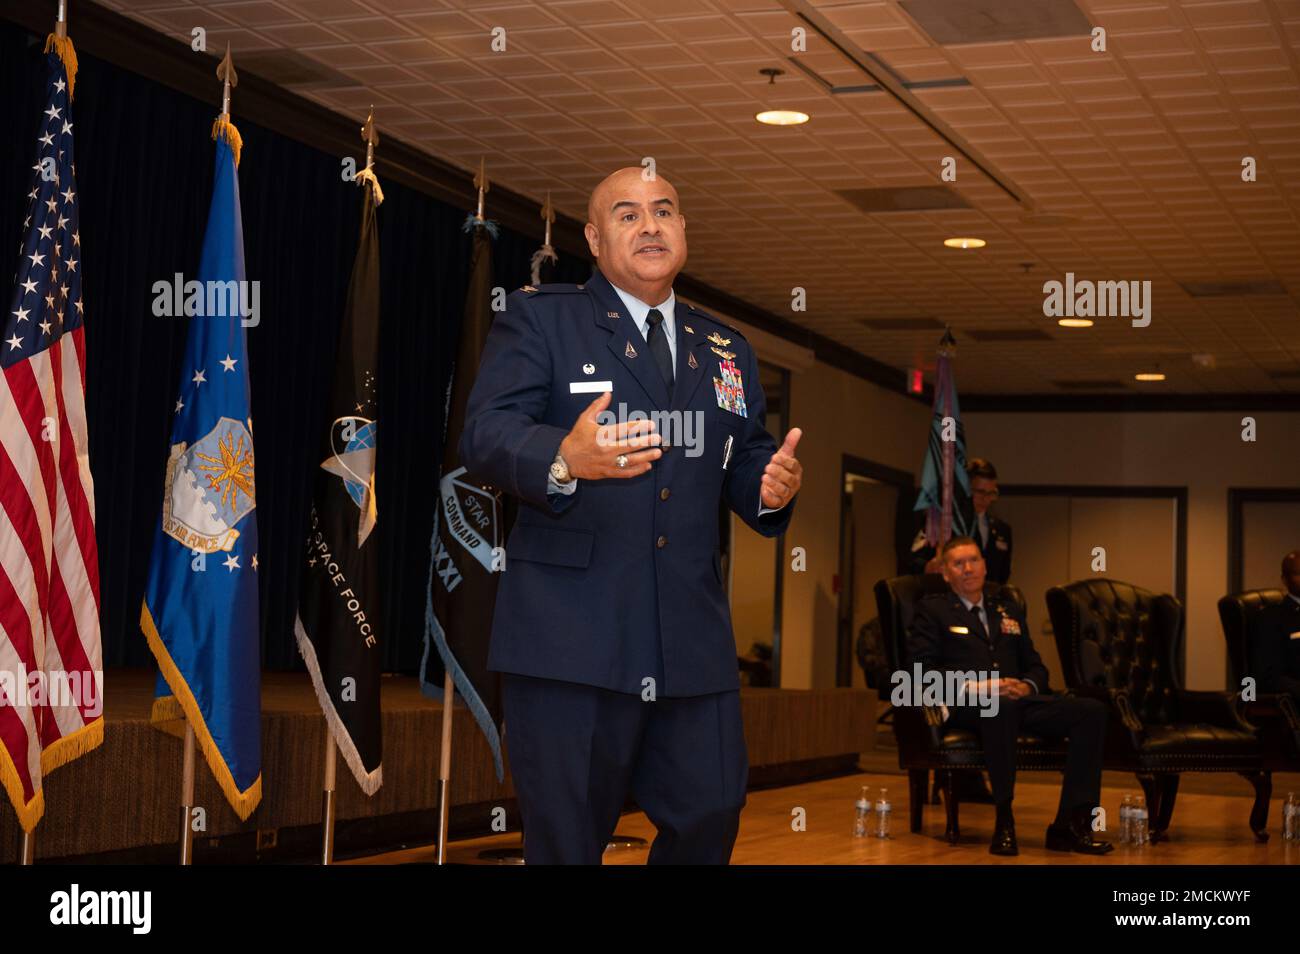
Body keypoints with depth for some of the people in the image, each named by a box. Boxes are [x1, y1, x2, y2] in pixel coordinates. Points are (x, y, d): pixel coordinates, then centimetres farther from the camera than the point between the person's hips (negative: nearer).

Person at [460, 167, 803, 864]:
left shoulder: (727, 350, 20)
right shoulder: (537, 318, 4)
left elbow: (744, 464, 20)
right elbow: (485, 433, -9)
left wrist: (772, 488, -5)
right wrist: (563, 459, -31)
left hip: (693, 642, 5)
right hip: (569, 639, -4)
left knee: (711, 819, 6)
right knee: (567, 839, 1)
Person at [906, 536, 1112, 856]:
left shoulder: (1010, 611, 28)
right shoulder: (932, 610, 12)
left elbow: (1035, 665, 25)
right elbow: (922, 668, -1)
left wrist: (1028, 686, -1)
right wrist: (975, 686, -15)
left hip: (1019, 700, 5)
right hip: (964, 706, -5)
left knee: (1092, 711, -20)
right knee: (1001, 707, -43)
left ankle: (1070, 826, -24)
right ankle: (1004, 823, -32)